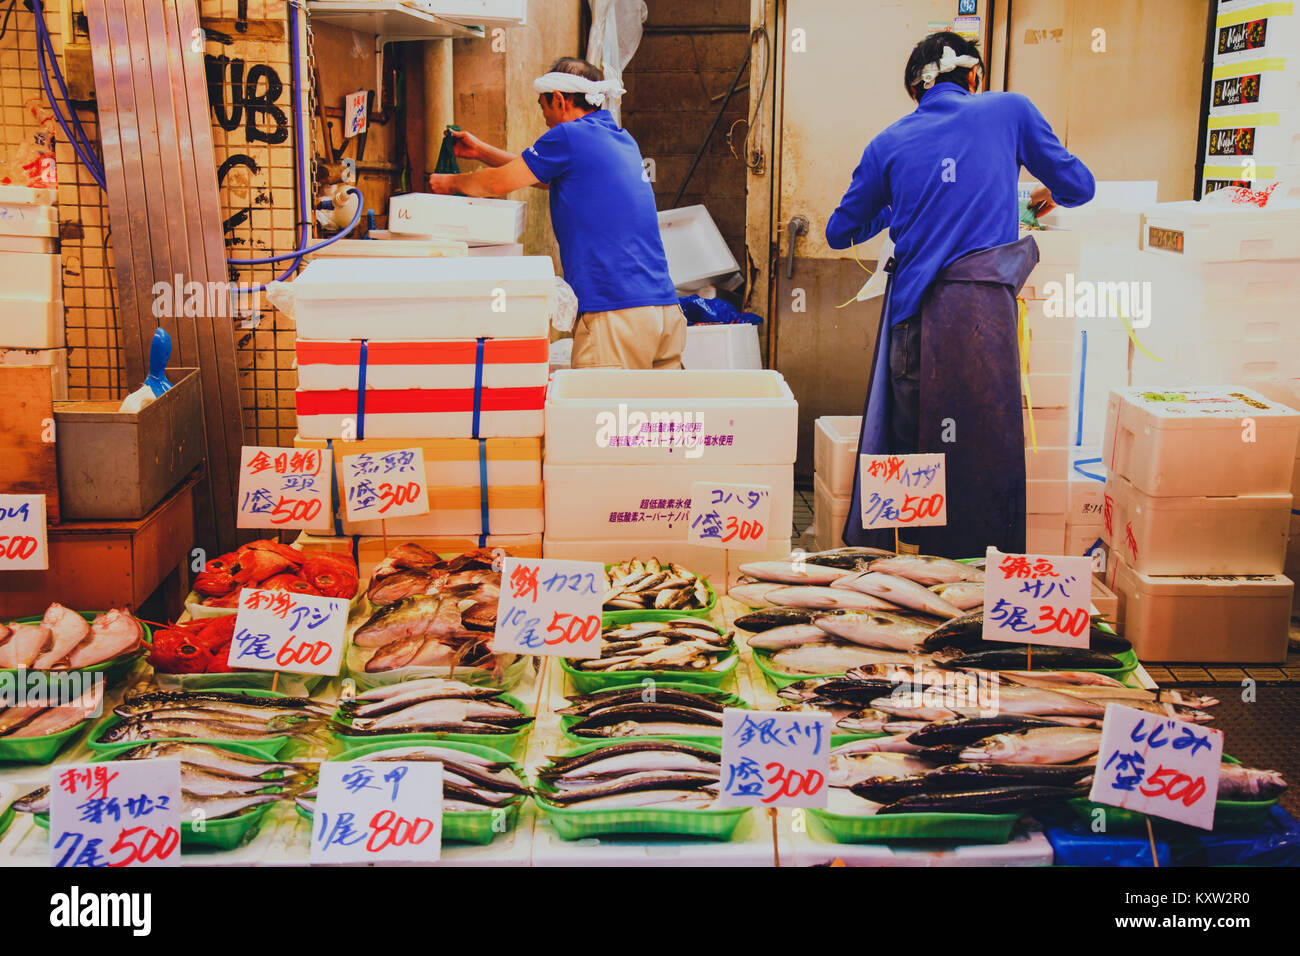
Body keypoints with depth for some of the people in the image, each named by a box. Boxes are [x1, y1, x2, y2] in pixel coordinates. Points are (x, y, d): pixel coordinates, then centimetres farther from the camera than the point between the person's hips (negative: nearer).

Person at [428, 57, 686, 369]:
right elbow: (546, 175, 34)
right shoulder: (623, 141, 21)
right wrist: (481, 151, 40)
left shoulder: (569, 136, -5)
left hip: (615, 315, -8)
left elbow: (497, 183, 6)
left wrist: (449, 182, 26)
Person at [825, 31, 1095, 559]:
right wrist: (1051, 193, 39)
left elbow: (839, 233, 20)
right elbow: (1078, 185, 17)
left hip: (913, 314, 3)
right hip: (982, 308, -2)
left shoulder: (889, 143, 12)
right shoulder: (1009, 110, 9)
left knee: (905, 447, 10)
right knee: (986, 449, 1)